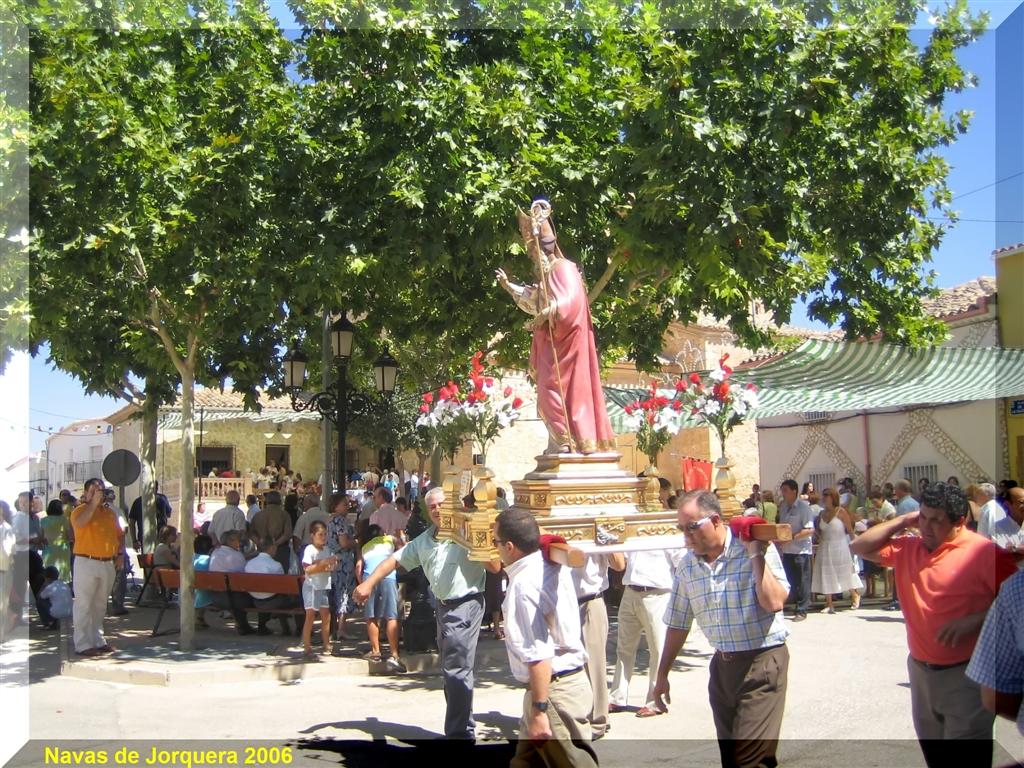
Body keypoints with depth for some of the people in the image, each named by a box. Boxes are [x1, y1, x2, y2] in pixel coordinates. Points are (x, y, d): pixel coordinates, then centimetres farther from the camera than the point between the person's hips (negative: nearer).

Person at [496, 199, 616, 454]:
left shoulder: (563, 268, -11)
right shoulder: (548, 274, 18)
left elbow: (569, 303, -25)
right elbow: (534, 299, 35)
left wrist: (546, 316, -18)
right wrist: (508, 285, 39)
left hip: (563, 343, -10)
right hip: (553, 343, 10)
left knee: (553, 391, -13)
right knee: (552, 394, 7)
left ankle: (567, 442, -13)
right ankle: (563, 443, 8)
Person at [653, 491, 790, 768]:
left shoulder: (756, 549, -12)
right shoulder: (688, 564, 4)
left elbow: (774, 603, -23)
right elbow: (678, 624, 12)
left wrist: (756, 555, -22)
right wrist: (662, 675, 14)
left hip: (763, 660, -6)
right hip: (723, 663, 6)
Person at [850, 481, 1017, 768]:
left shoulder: (986, 553, -13)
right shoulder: (908, 548, 7)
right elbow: (861, 547, 11)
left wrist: (974, 620, -23)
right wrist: (902, 521, 2)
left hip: (965, 675, -6)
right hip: (920, 671, 7)